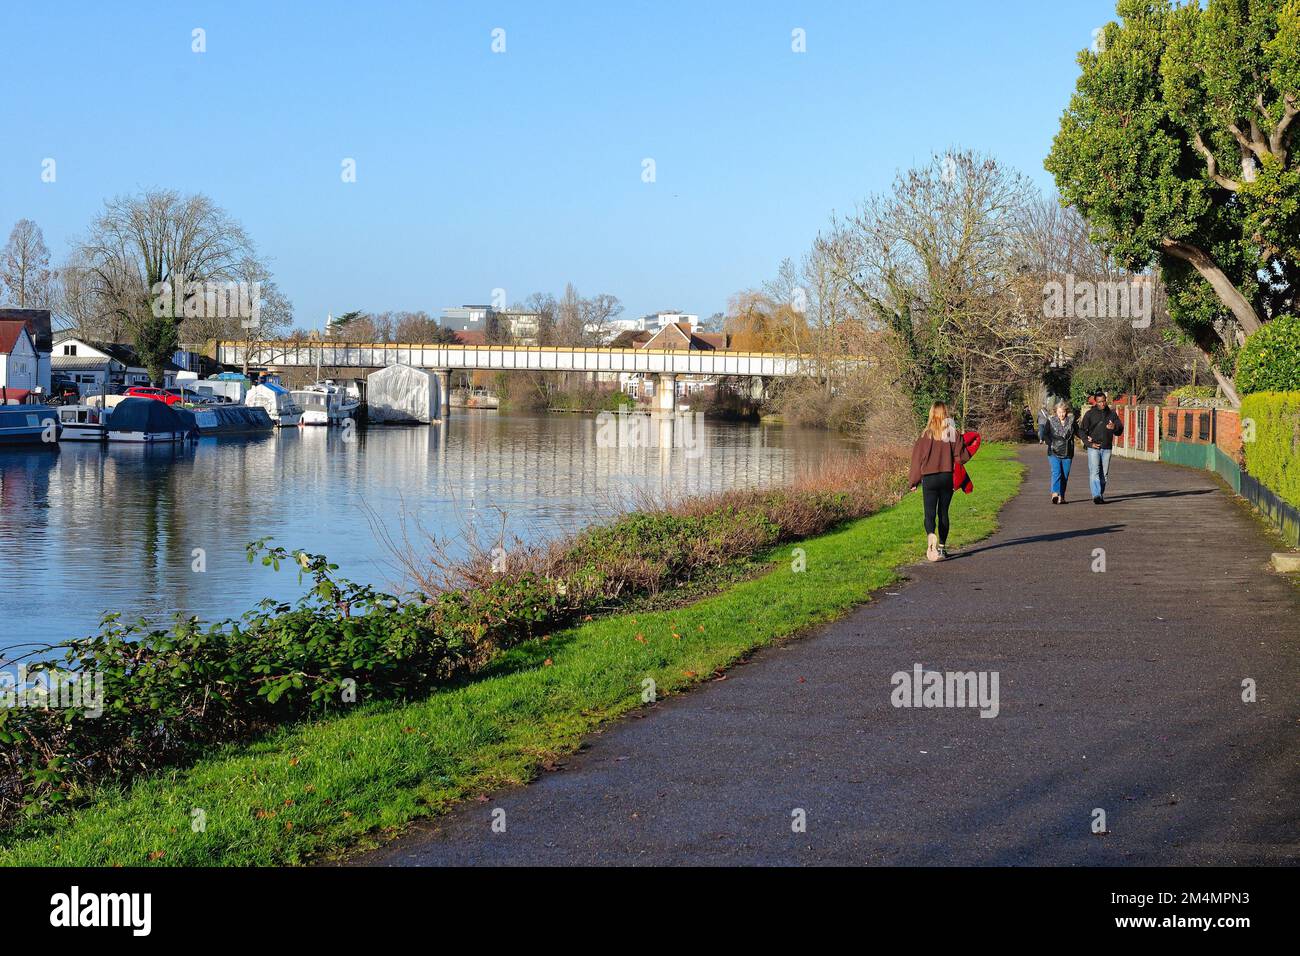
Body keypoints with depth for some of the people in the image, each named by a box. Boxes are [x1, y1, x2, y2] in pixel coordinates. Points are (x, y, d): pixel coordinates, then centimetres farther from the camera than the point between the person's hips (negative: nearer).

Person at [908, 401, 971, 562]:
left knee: (930, 513, -3)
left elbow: (918, 458, -3)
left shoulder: (927, 434, -6)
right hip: (947, 477, 2)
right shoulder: (953, 433, -3)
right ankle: (942, 547, 20)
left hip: (929, 479, -2)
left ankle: (931, 535, -33)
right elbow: (962, 456, -2)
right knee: (943, 512, 15)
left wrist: (913, 481, 6)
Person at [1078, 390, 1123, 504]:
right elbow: (1081, 430, 3)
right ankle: (1096, 495, -20)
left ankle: (1101, 496, 15)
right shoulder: (1090, 414, 2)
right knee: (1094, 472, -14)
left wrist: (1114, 427, -14)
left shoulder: (1112, 413, 10)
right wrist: (1089, 443, -10)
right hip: (1094, 448, -3)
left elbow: (1120, 430, 10)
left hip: (1107, 448, 3)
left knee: (1104, 474, 6)